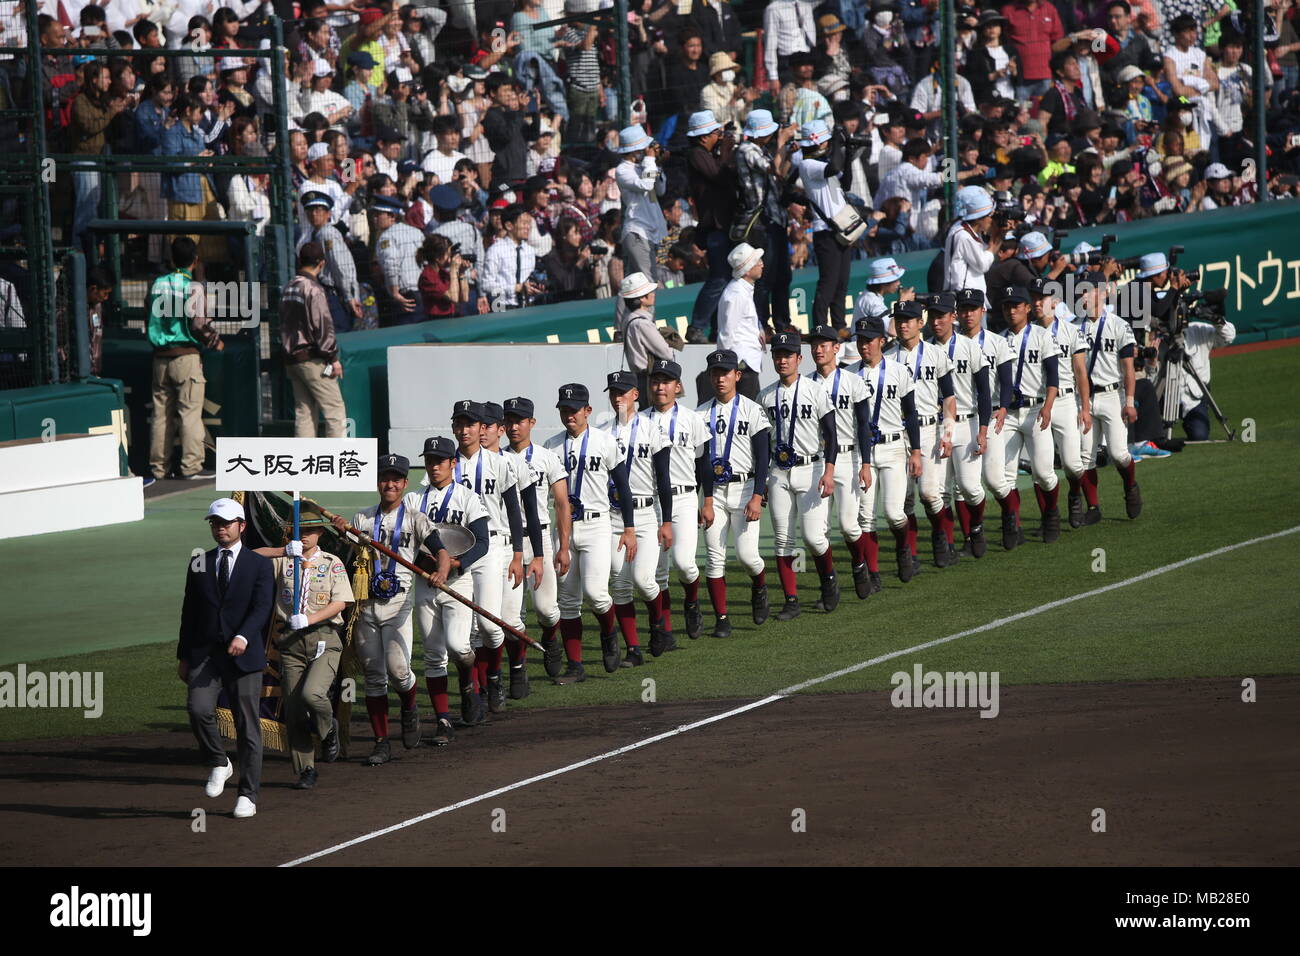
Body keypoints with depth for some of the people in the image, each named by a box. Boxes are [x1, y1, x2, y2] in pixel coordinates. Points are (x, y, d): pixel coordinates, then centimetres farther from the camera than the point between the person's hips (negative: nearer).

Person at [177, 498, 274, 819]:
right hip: (204, 654, 2)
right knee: (198, 708, -21)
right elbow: (189, 612, 17)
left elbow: (262, 607, -9)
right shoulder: (199, 565, 15)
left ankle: (248, 796, 6)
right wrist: (183, 656, 13)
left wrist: (243, 636, -27)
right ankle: (218, 764, 3)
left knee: (248, 726, 0)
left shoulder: (259, 565, 4)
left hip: (244, 654, -2)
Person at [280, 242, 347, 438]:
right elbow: (322, 325, -15)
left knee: (304, 412, 9)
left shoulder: (288, 289, 13)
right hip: (311, 359, -8)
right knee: (335, 411, -6)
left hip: (291, 359, 8)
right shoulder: (312, 288, -12)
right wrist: (333, 358, -11)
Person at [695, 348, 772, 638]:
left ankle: (759, 587, 23)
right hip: (713, 492, 3)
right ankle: (721, 619, 4)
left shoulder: (752, 411, -1)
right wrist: (704, 501, -2)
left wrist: (757, 497, -14)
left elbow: (763, 457, -5)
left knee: (747, 554, -10)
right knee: (715, 557, -2)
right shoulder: (701, 415, 7)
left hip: (745, 487, -3)